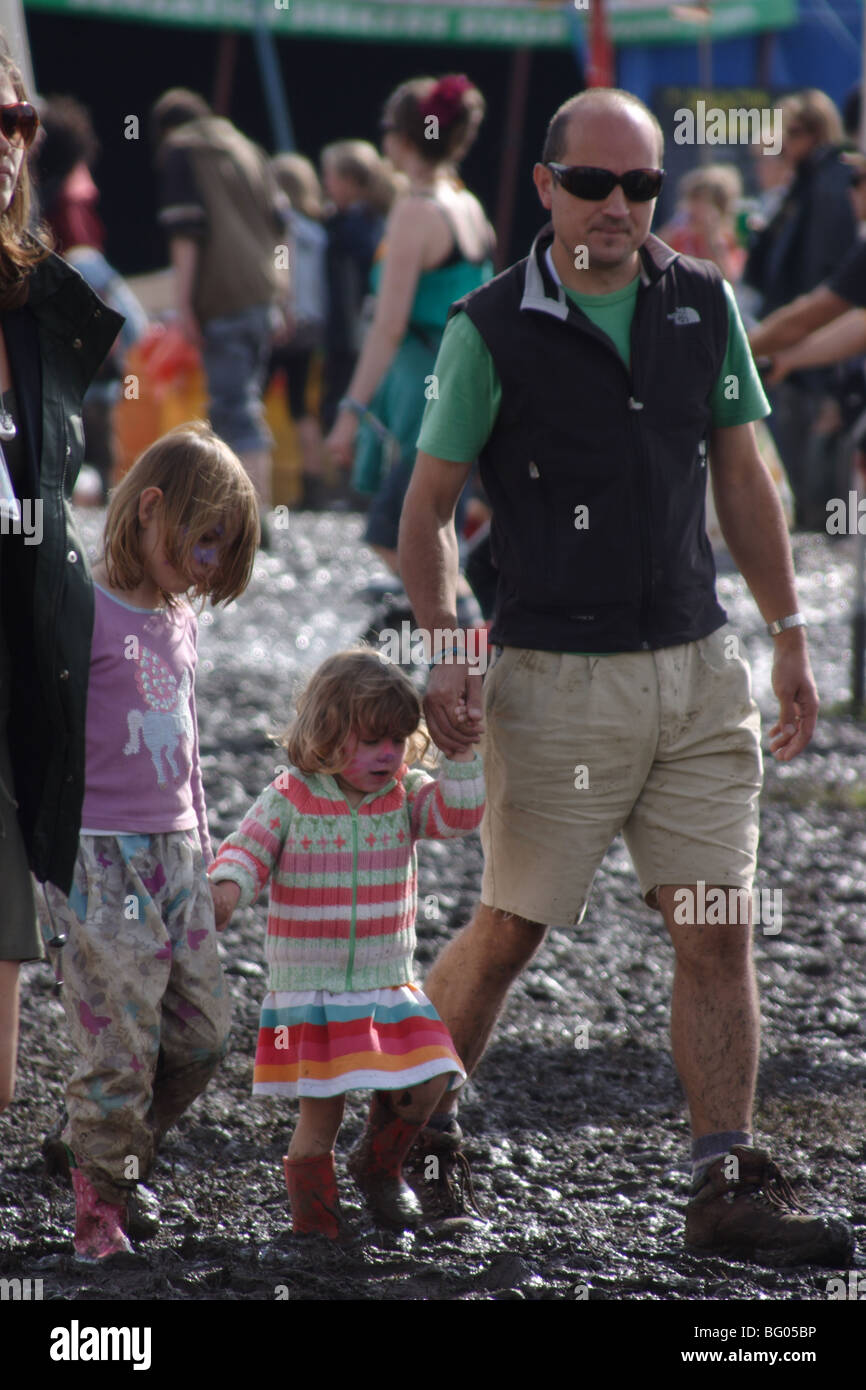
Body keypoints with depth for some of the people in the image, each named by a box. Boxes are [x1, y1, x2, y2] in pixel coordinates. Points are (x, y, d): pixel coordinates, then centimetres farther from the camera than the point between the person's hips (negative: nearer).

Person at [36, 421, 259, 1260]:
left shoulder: (179, 622, 14)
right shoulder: (86, 615, -10)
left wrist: (201, 844, 26)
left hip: (173, 852, 8)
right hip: (98, 855, -8)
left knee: (202, 1033, 5)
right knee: (121, 1041, -9)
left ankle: (121, 1161, 24)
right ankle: (97, 1214, 2)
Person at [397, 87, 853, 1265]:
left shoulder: (703, 305, 6)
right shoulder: (493, 330, -7)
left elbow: (742, 478, 15)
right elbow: (426, 511, -1)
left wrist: (789, 636, 14)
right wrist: (442, 654, -12)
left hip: (698, 668, 4)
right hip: (558, 679, -4)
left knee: (718, 933, 0)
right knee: (510, 929, 3)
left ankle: (729, 1188, 3)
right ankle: (416, 1136, 23)